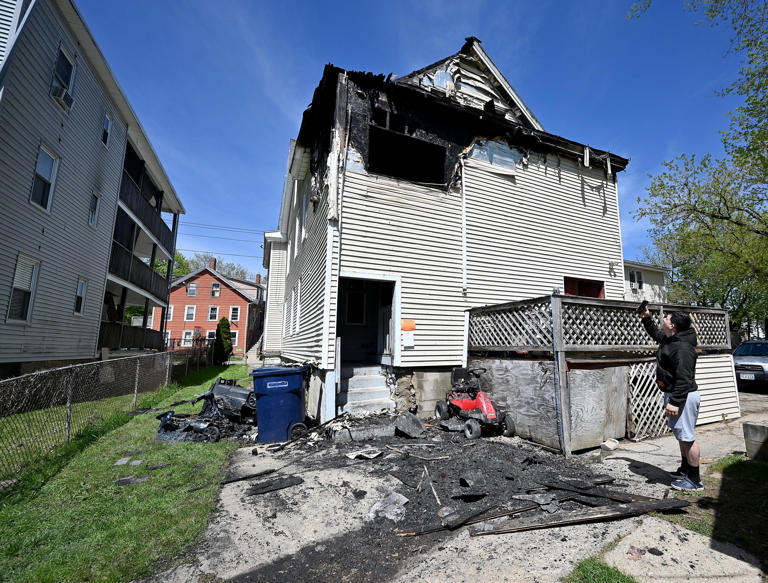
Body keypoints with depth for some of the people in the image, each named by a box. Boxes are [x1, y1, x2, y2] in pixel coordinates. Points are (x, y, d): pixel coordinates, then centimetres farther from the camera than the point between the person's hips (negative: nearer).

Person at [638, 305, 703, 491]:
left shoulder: (682, 348, -23)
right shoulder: (668, 339, 8)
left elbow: (684, 378, -27)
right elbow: (655, 334, 35)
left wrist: (675, 402, -29)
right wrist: (646, 319, 26)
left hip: (684, 396, -11)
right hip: (673, 394, 11)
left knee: (687, 437, -2)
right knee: (681, 435, 21)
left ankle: (695, 481, 9)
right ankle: (685, 471, 35)